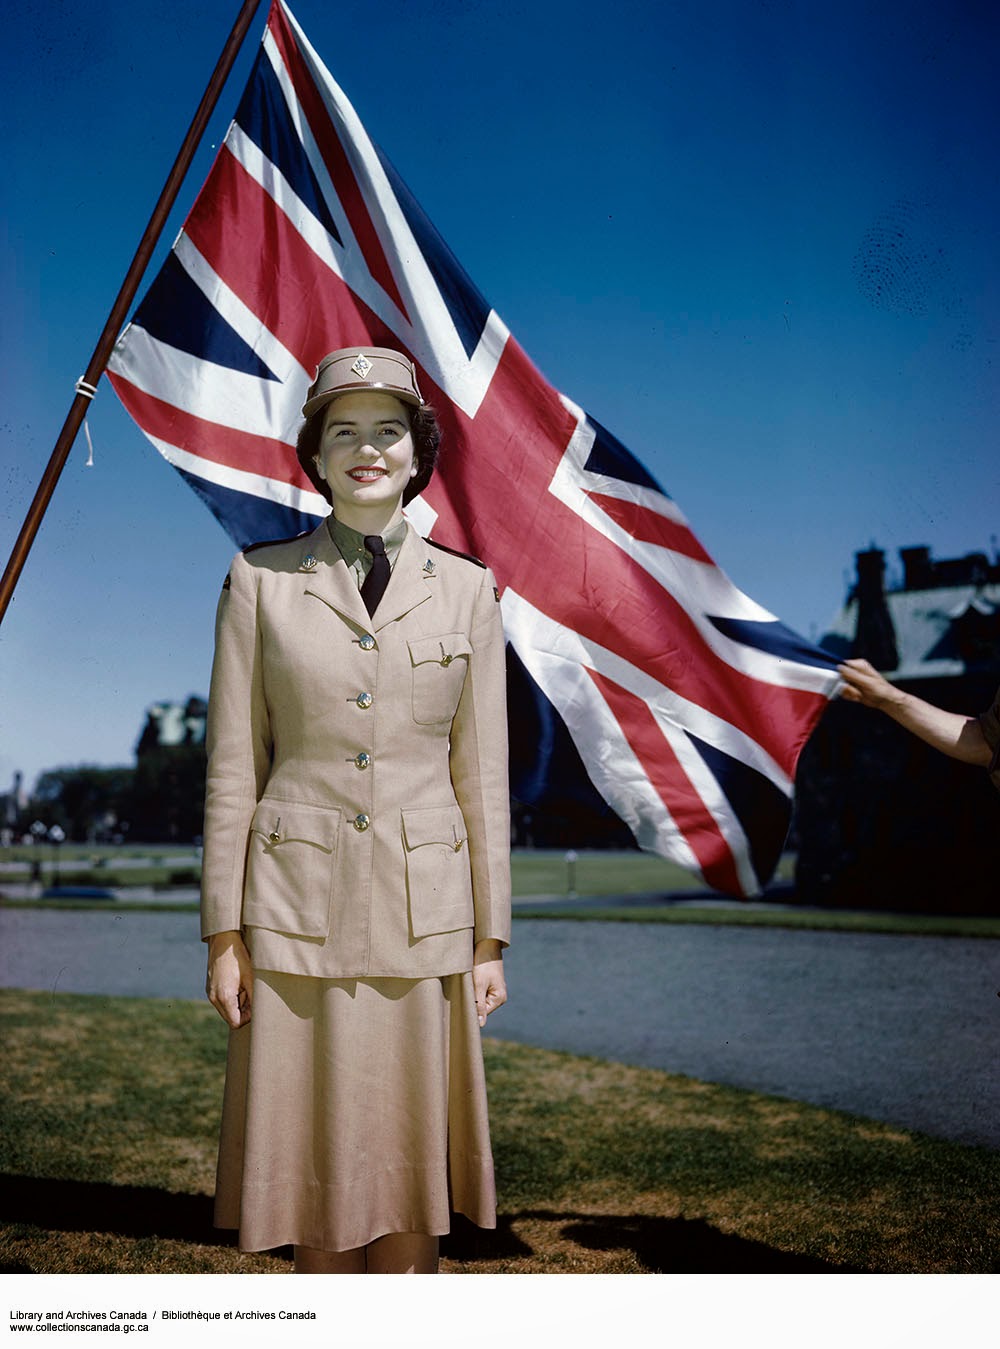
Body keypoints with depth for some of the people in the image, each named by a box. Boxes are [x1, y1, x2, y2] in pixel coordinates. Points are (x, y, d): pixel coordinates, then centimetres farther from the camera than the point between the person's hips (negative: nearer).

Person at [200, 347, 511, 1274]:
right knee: (313, 1163, 8)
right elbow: (233, 768, 1)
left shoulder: (465, 590, 4)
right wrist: (224, 935, -2)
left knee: (409, 1168, 8)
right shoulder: (261, 580, 1)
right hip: (298, 911, -1)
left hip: (422, 911, 1)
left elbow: (481, 773, 4)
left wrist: (490, 940, 3)